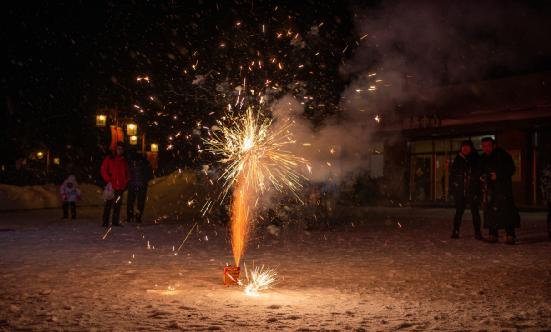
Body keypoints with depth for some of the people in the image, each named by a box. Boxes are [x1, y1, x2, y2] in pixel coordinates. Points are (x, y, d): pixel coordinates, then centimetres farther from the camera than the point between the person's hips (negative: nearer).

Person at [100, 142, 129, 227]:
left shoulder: (124, 161, 16)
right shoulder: (109, 159, 4)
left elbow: (126, 173, 20)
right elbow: (103, 170, 0)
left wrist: (125, 183, 7)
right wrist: (108, 181, -8)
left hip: (120, 187, 4)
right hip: (111, 185, -4)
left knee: (118, 204, 6)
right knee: (108, 204, -6)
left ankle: (116, 221, 13)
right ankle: (105, 222, -4)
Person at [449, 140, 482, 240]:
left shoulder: (476, 160, 5)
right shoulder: (458, 160, 8)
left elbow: (479, 175, 5)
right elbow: (452, 175, 10)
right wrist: (452, 188, 2)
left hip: (472, 191, -1)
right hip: (460, 191, 1)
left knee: (475, 212, 0)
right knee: (459, 212, 3)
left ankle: (477, 232, 4)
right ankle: (455, 231, 6)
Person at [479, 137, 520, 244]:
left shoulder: (502, 155, -3)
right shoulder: (483, 158, 16)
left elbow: (511, 170, -6)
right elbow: (481, 171, 27)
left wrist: (498, 176, -16)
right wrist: (481, 177, 4)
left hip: (503, 188, -6)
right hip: (489, 187, 6)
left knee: (506, 209, -11)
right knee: (490, 210, 1)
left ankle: (510, 235, -11)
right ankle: (493, 234, 7)